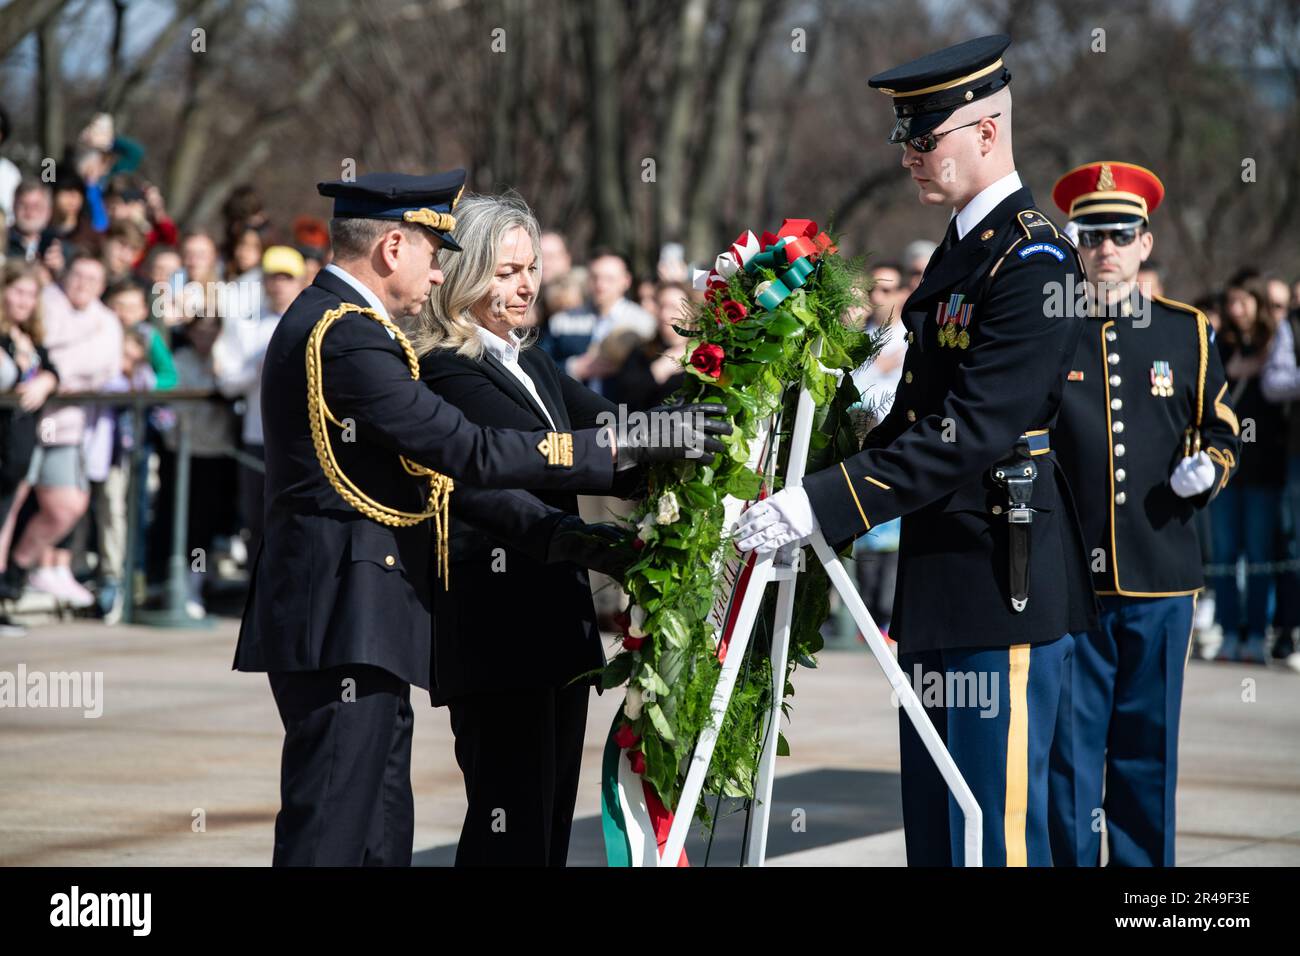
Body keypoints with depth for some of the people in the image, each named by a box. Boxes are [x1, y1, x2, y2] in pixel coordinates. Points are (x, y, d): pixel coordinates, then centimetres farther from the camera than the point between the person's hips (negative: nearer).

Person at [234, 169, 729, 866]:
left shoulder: (327, 320, 18)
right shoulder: (347, 336, -15)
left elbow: (428, 469, 19)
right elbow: (472, 452, -20)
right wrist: (627, 445, -16)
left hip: (352, 626, 11)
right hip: (346, 625, -11)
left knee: (381, 837, 12)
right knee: (332, 838, -10)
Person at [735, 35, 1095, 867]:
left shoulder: (1034, 260, -16)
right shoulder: (958, 252, 16)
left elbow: (973, 431, -24)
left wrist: (827, 505, -26)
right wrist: (828, 500, 13)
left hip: (1005, 583, -10)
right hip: (939, 583, 10)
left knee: (997, 831, -6)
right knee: (933, 828, 13)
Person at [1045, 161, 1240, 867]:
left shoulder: (1187, 333, 8)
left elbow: (1219, 429, 18)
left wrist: (1207, 470, -4)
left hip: (1160, 578, 1)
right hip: (1067, 576, -1)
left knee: (1148, 746, 7)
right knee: (1071, 742, 0)